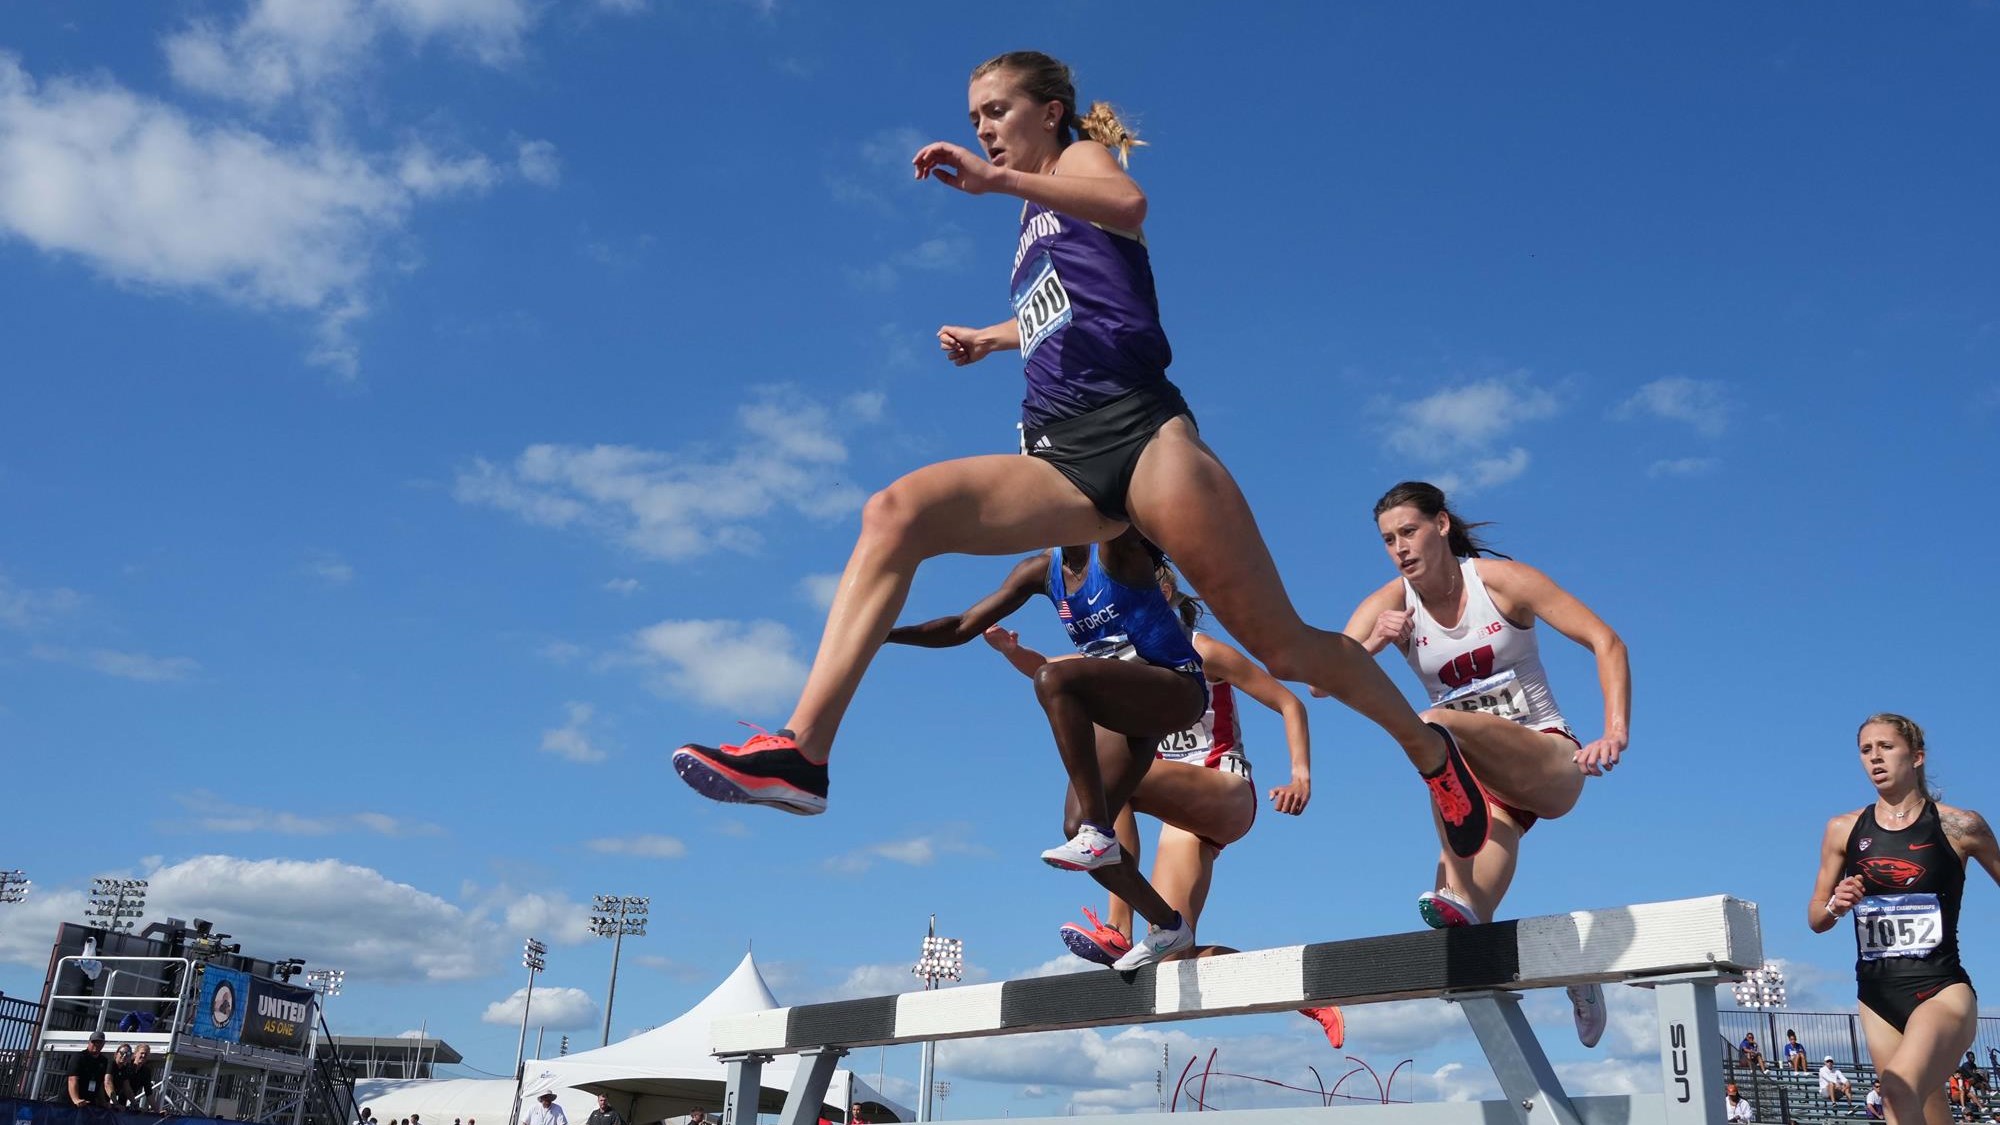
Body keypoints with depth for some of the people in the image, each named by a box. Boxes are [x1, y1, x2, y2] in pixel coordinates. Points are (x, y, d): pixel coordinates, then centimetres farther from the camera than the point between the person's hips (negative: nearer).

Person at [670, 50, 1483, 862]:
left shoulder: (1081, 156, 10)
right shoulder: (1036, 222, 28)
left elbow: (1129, 203, -17)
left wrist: (996, 180, -23)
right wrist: (994, 337, 38)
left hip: (1138, 430, -6)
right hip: (1062, 457, 6)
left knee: (1280, 643, -6)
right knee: (896, 513, -19)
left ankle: (1429, 748, 19)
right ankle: (803, 750, -30)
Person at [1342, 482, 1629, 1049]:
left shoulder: (1501, 580, -8)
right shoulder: (1388, 605, -1)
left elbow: (1606, 642, -9)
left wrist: (1616, 732, -21)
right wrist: (1373, 643, -30)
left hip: (1549, 762, -4)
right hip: (1479, 782, 4)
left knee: (1433, 726, -34)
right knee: (1471, 928, -16)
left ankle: (1458, 893, -38)